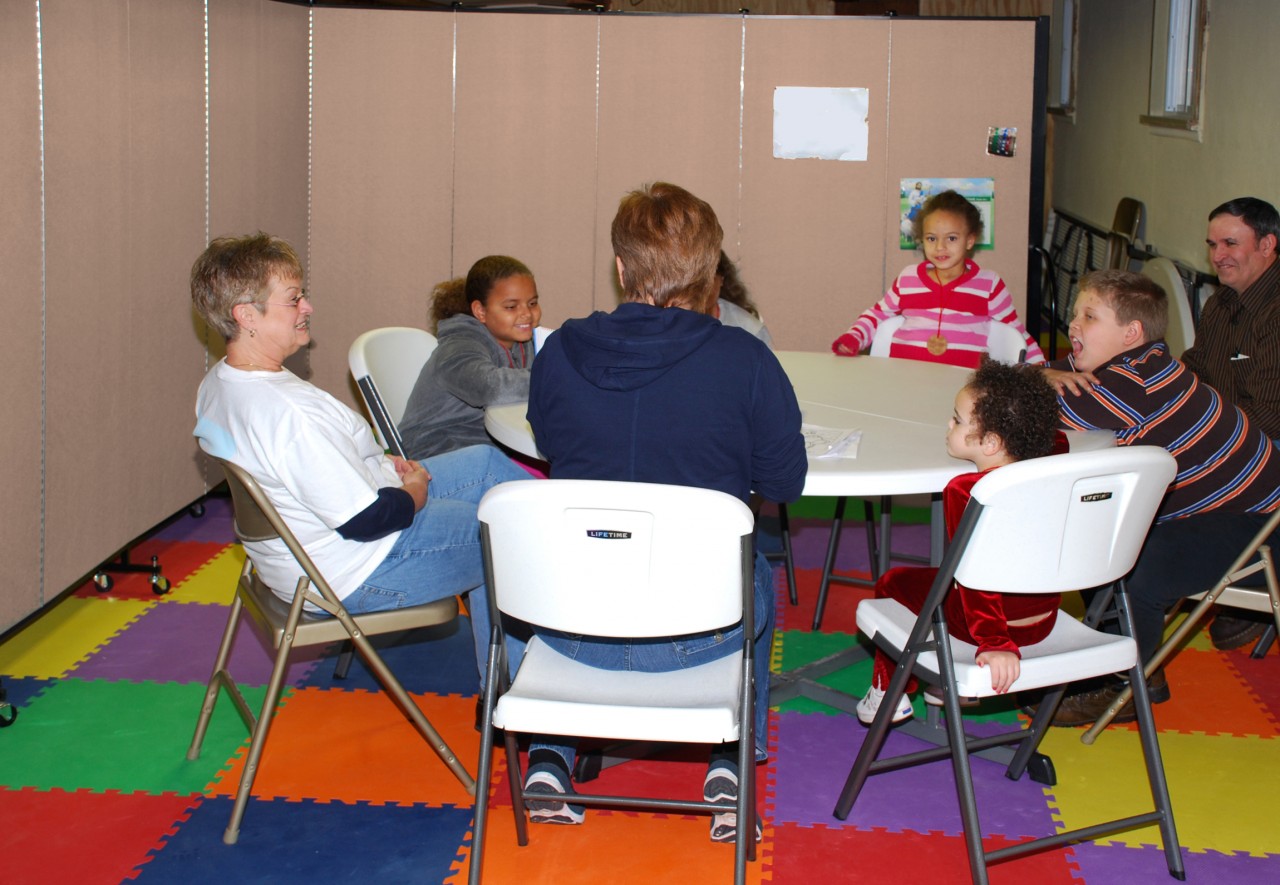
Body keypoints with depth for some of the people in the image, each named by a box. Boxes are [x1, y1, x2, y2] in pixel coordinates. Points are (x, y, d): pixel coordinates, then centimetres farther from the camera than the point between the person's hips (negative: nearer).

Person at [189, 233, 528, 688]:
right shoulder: (289, 412, -34)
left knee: (486, 461, 16)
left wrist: (381, 463, 5)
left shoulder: (218, 383, -1)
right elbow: (367, 520, -29)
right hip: (358, 574, -10)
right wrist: (416, 490, -9)